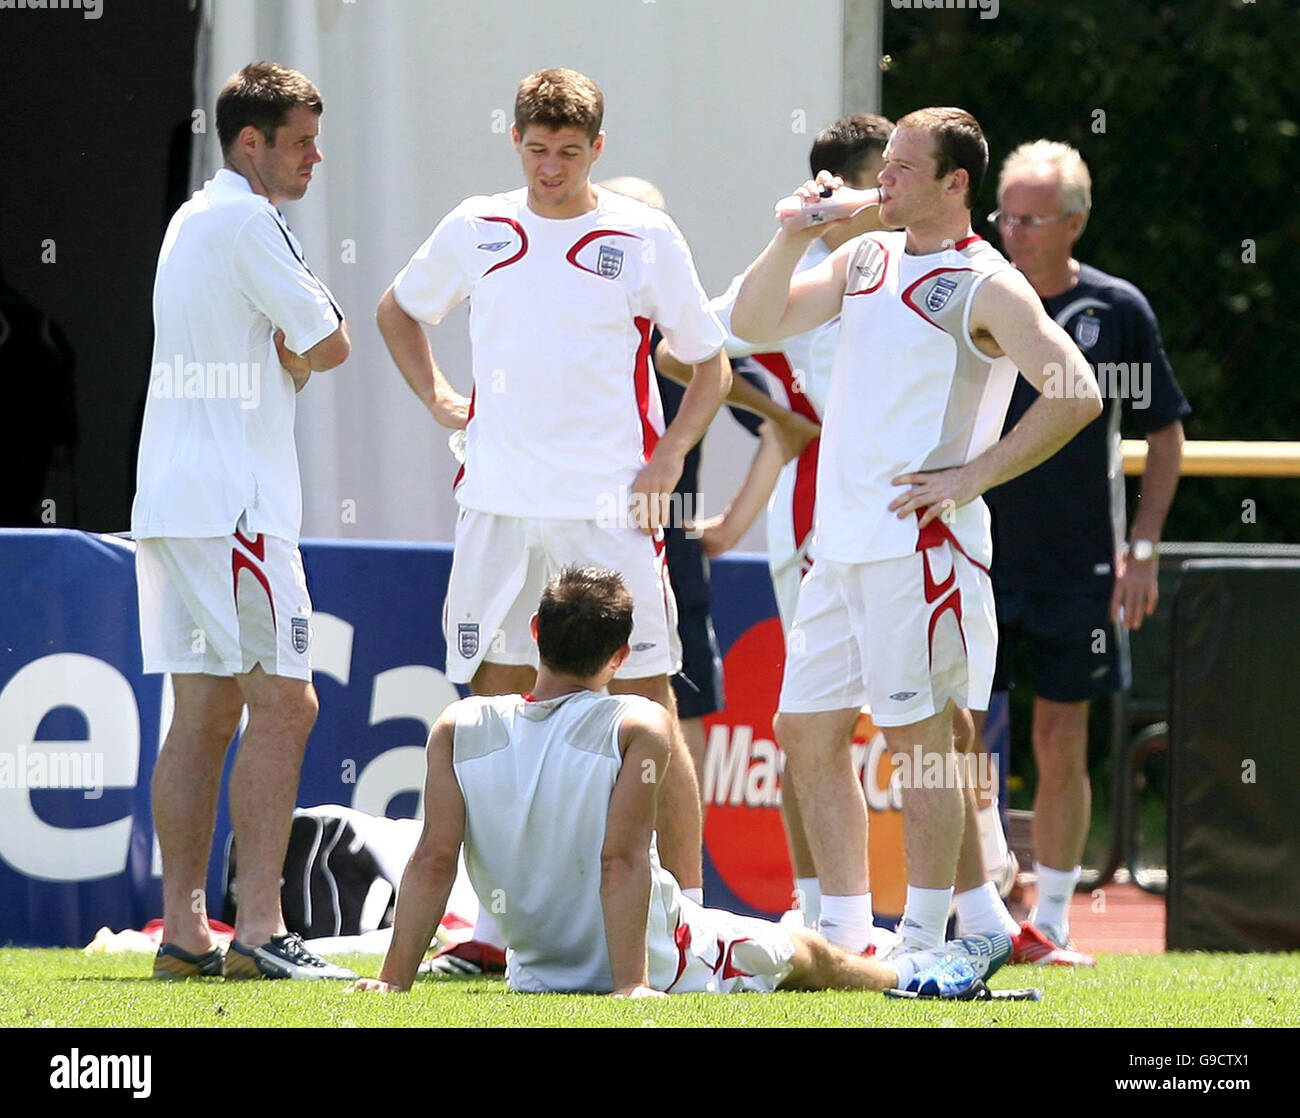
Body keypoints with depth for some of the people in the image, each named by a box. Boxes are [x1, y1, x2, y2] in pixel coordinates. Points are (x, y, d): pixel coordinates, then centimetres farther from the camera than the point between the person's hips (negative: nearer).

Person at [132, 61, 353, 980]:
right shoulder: (247, 224, -10)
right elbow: (328, 346, -10)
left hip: (172, 495, 10)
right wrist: (308, 328, 9)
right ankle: (259, 933, -15)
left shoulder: (191, 222, 21)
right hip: (231, 500, -10)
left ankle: (185, 932, 5)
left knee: (205, 712, 8)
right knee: (284, 702, -10)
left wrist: (289, 348, 0)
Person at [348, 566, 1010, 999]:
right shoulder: (639, 728, -18)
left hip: (534, 974, 4)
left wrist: (393, 981, -14)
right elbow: (623, 858, -25)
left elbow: (433, 860, -15)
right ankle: (917, 978, 51)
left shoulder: (458, 729, -10)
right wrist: (632, 986, -26)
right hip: (650, 966, -4)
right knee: (805, 954, 24)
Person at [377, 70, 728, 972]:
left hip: (609, 507, -3)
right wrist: (438, 397, 12)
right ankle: (497, 923, 8)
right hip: (497, 505, 3)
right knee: (492, 703, 2)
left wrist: (669, 454, -6)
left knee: (648, 706, -5)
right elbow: (398, 311, 26)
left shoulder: (645, 238, 0)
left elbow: (711, 364, 7)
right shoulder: (476, 230, 8)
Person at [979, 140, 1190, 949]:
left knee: (1061, 745, 4)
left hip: (1080, 569, 0)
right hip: (975, 556, 0)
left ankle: (1051, 920, 15)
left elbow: (1167, 435, 7)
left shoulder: (1117, 311, -1)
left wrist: (1144, 548, -1)